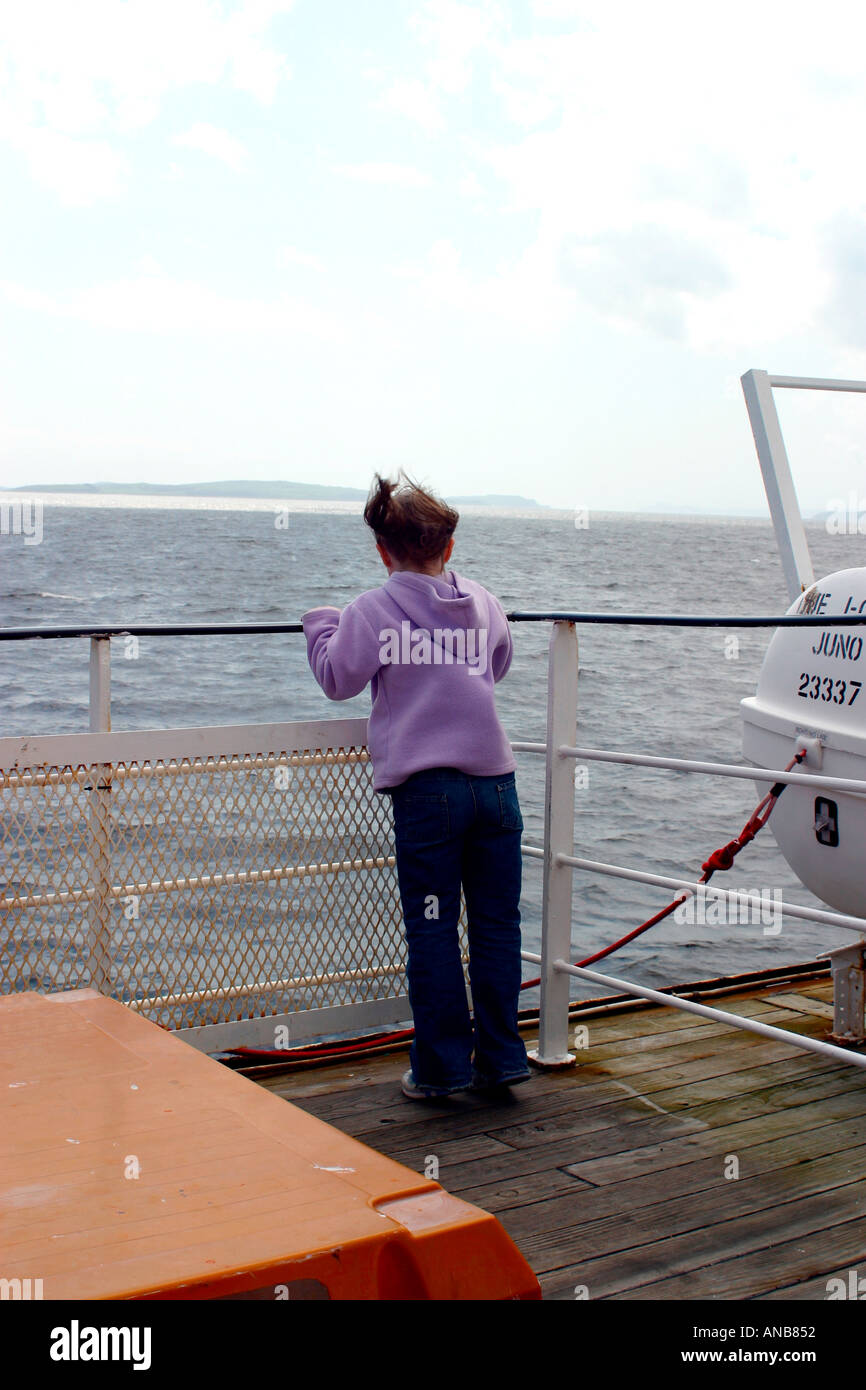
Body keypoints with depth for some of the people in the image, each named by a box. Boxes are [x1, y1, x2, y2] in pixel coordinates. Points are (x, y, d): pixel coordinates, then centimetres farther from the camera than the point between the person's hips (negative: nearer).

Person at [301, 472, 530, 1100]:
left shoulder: (372, 611, -3)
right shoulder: (484, 604, 10)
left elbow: (339, 678, 6)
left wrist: (321, 625, 22)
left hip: (425, 787, -3)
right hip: (495, 781, 4)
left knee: (433, 931, 4)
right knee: (498, 923, 11)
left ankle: (442, 1066, 11)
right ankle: (501, 1056, 19)